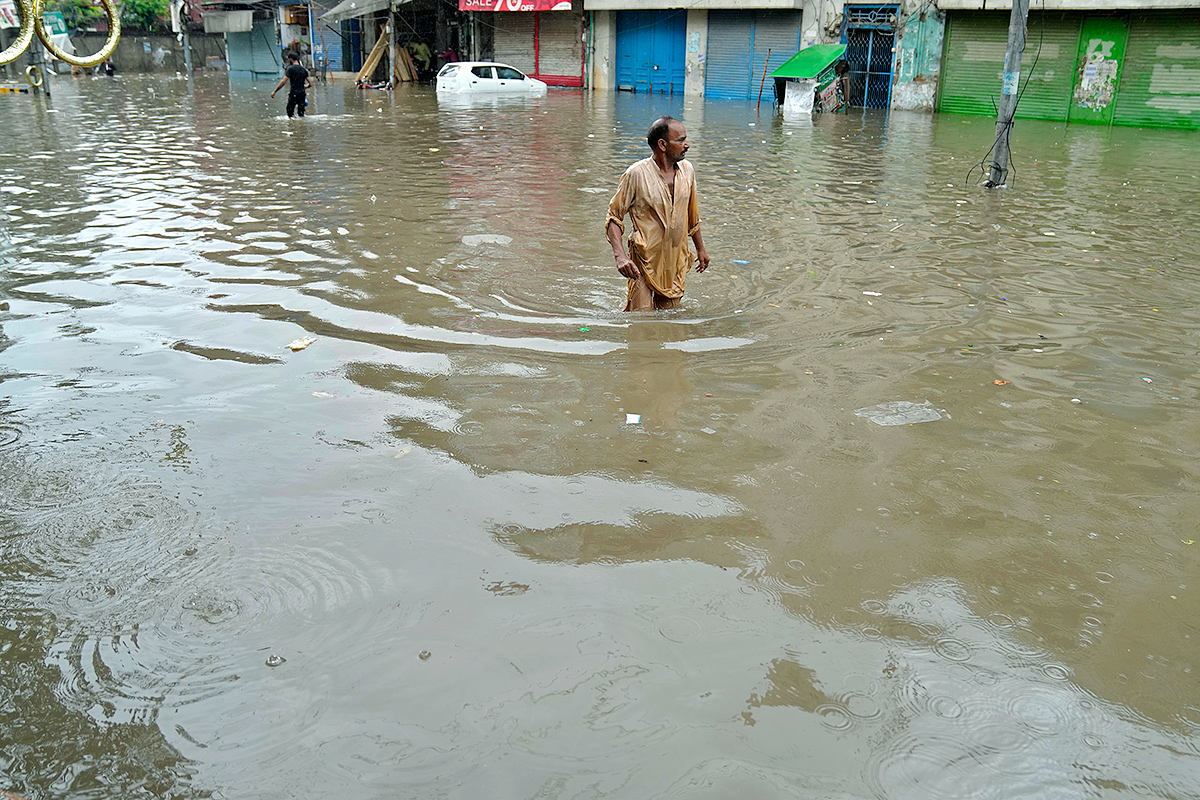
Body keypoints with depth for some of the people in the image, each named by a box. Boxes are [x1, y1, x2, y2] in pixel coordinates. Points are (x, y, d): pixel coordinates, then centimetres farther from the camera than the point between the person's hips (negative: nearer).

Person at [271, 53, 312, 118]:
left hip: (294, 94, -6)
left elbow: (283, 82, -14)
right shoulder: (303, 69, 11)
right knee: (301, 114, 8)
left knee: (290, 113, 0)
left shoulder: (291, 69, -7)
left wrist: (274, 92, -7)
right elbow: (310, 84, 11)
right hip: (302, 93, 6)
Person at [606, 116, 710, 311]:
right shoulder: (636, 174, -15)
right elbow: (614, 217, -9)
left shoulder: (687, 169, 3)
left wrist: (700, 249, 25)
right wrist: (620, 256, -23)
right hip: (644, 262, -5)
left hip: (675, 261, 5)